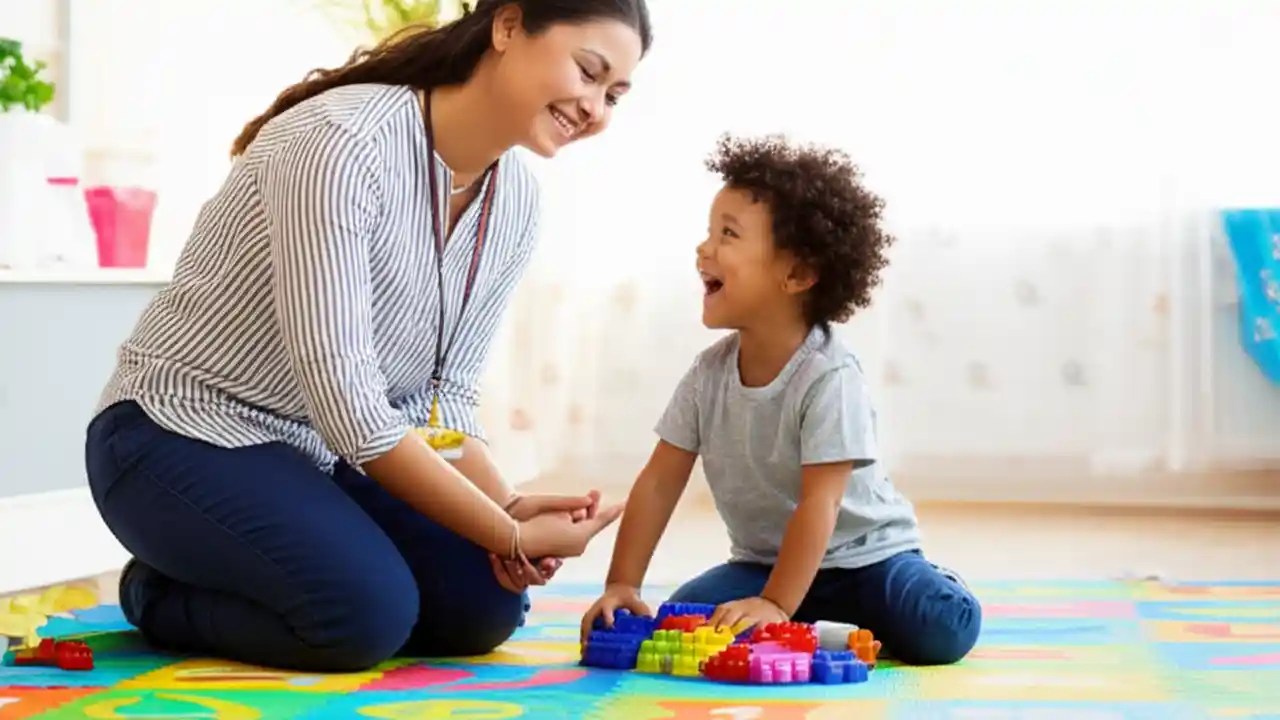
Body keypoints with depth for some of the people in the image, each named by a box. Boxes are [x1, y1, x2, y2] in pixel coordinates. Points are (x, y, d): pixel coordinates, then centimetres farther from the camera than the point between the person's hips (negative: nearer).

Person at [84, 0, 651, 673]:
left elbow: (443, 398, 2)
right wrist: (508, 532, -28)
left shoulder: (515, 204, -1)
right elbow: (345, 400, -30)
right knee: (369, 610, -28)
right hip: (183, 438, -8)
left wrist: (509, 509, -17)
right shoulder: (345, 142, -27)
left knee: (483, 605, -9)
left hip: (322, 457, 8)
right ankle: (162, 597, 2)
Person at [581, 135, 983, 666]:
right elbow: (659, 482, -4)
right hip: (764, 560, 5)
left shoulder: (829, 378, -25)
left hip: (863, 554, -5)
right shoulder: (709, 373, -8)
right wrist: (622, 584, -10)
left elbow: (819, 505, -28)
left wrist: (774, 606, -32)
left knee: (943, 629, -28)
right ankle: (818, 618, 3)